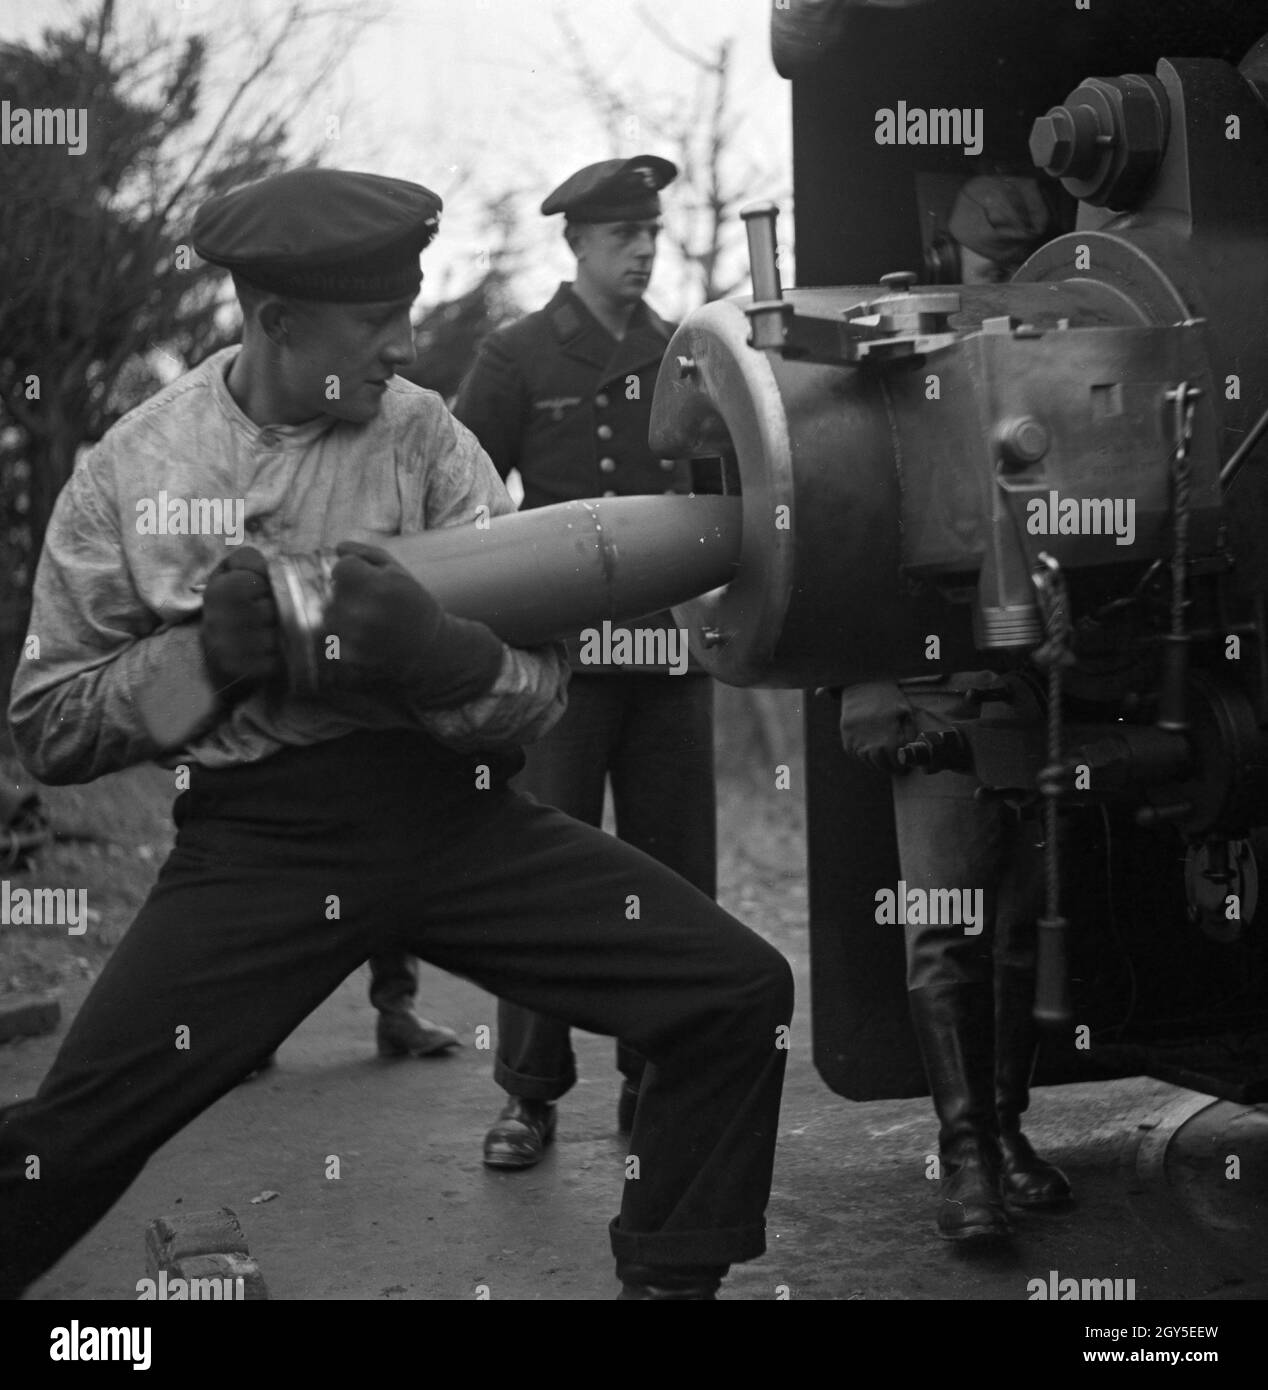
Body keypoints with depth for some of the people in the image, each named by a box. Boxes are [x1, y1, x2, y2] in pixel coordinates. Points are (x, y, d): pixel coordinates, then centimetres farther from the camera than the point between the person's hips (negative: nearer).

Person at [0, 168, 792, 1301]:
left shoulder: (427, 437, -1)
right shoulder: (127, 471, -1)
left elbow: (541, 689, -3)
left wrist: (435, 651, -25)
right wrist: (201, 653, -14)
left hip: (455, 814, 2)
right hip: (256, 841, -1)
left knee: (739, 995, -9)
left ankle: (666, 1278, 12)